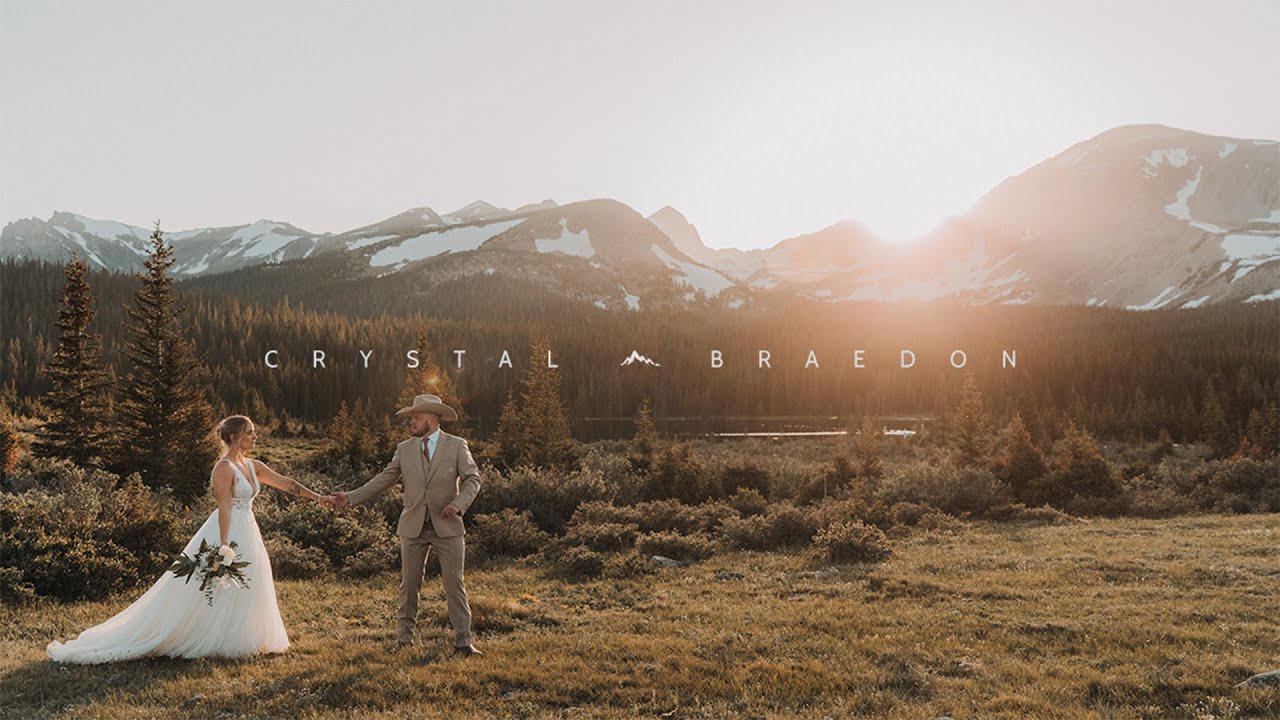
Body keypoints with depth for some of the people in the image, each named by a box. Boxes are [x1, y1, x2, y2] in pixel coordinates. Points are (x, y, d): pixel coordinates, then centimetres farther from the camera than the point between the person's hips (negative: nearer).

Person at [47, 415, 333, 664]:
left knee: (243, 592, 11)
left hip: (247, 535, 9)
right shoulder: (224, 468, -13)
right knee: (217, 592, -2)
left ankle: (233, 642, 19)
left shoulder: (252, 466, 11)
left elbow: (287, 483, 12)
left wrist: (317, 497, 8)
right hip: (227, 532, -9)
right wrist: (224, 547, -22)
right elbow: (224, 508, -18)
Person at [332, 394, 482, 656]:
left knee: (455, 584, -2)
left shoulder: (457, 446, -2)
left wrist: (458, 504, -23)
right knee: (409, 584, 7)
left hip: (447, 526, -3)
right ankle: (404, 638, 19)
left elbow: (472, 479, -6)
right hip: (414, 528, 3)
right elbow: (383, 480, 8)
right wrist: (351, 498, 1)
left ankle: (463, 642, 3)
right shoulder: (405, 449, 6)